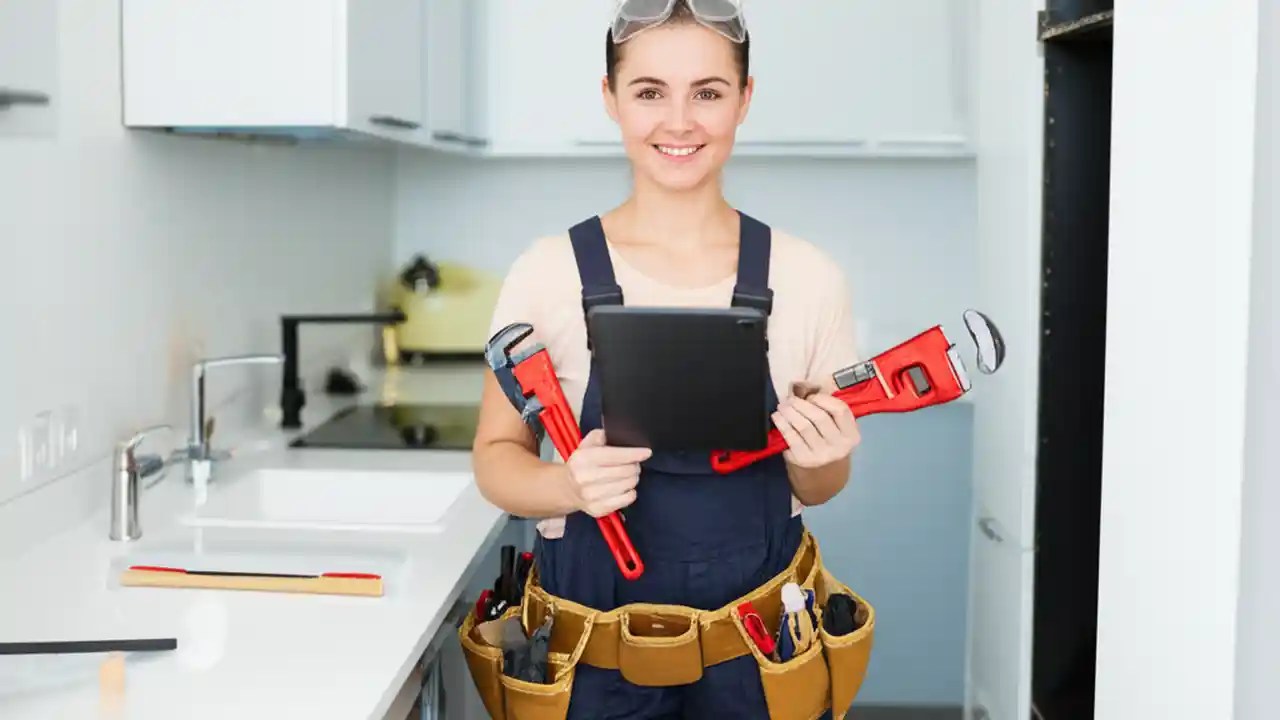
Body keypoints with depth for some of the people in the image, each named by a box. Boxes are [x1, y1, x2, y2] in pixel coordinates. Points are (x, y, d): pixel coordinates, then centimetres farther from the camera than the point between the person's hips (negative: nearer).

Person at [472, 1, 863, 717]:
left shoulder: (806, 276, -5)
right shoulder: (549, 272, -9)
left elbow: (818, 489, 5)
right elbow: (498, 455, 0)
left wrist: (818, 461, -17)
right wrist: (566, 486, -21)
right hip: (598, 629, -1)